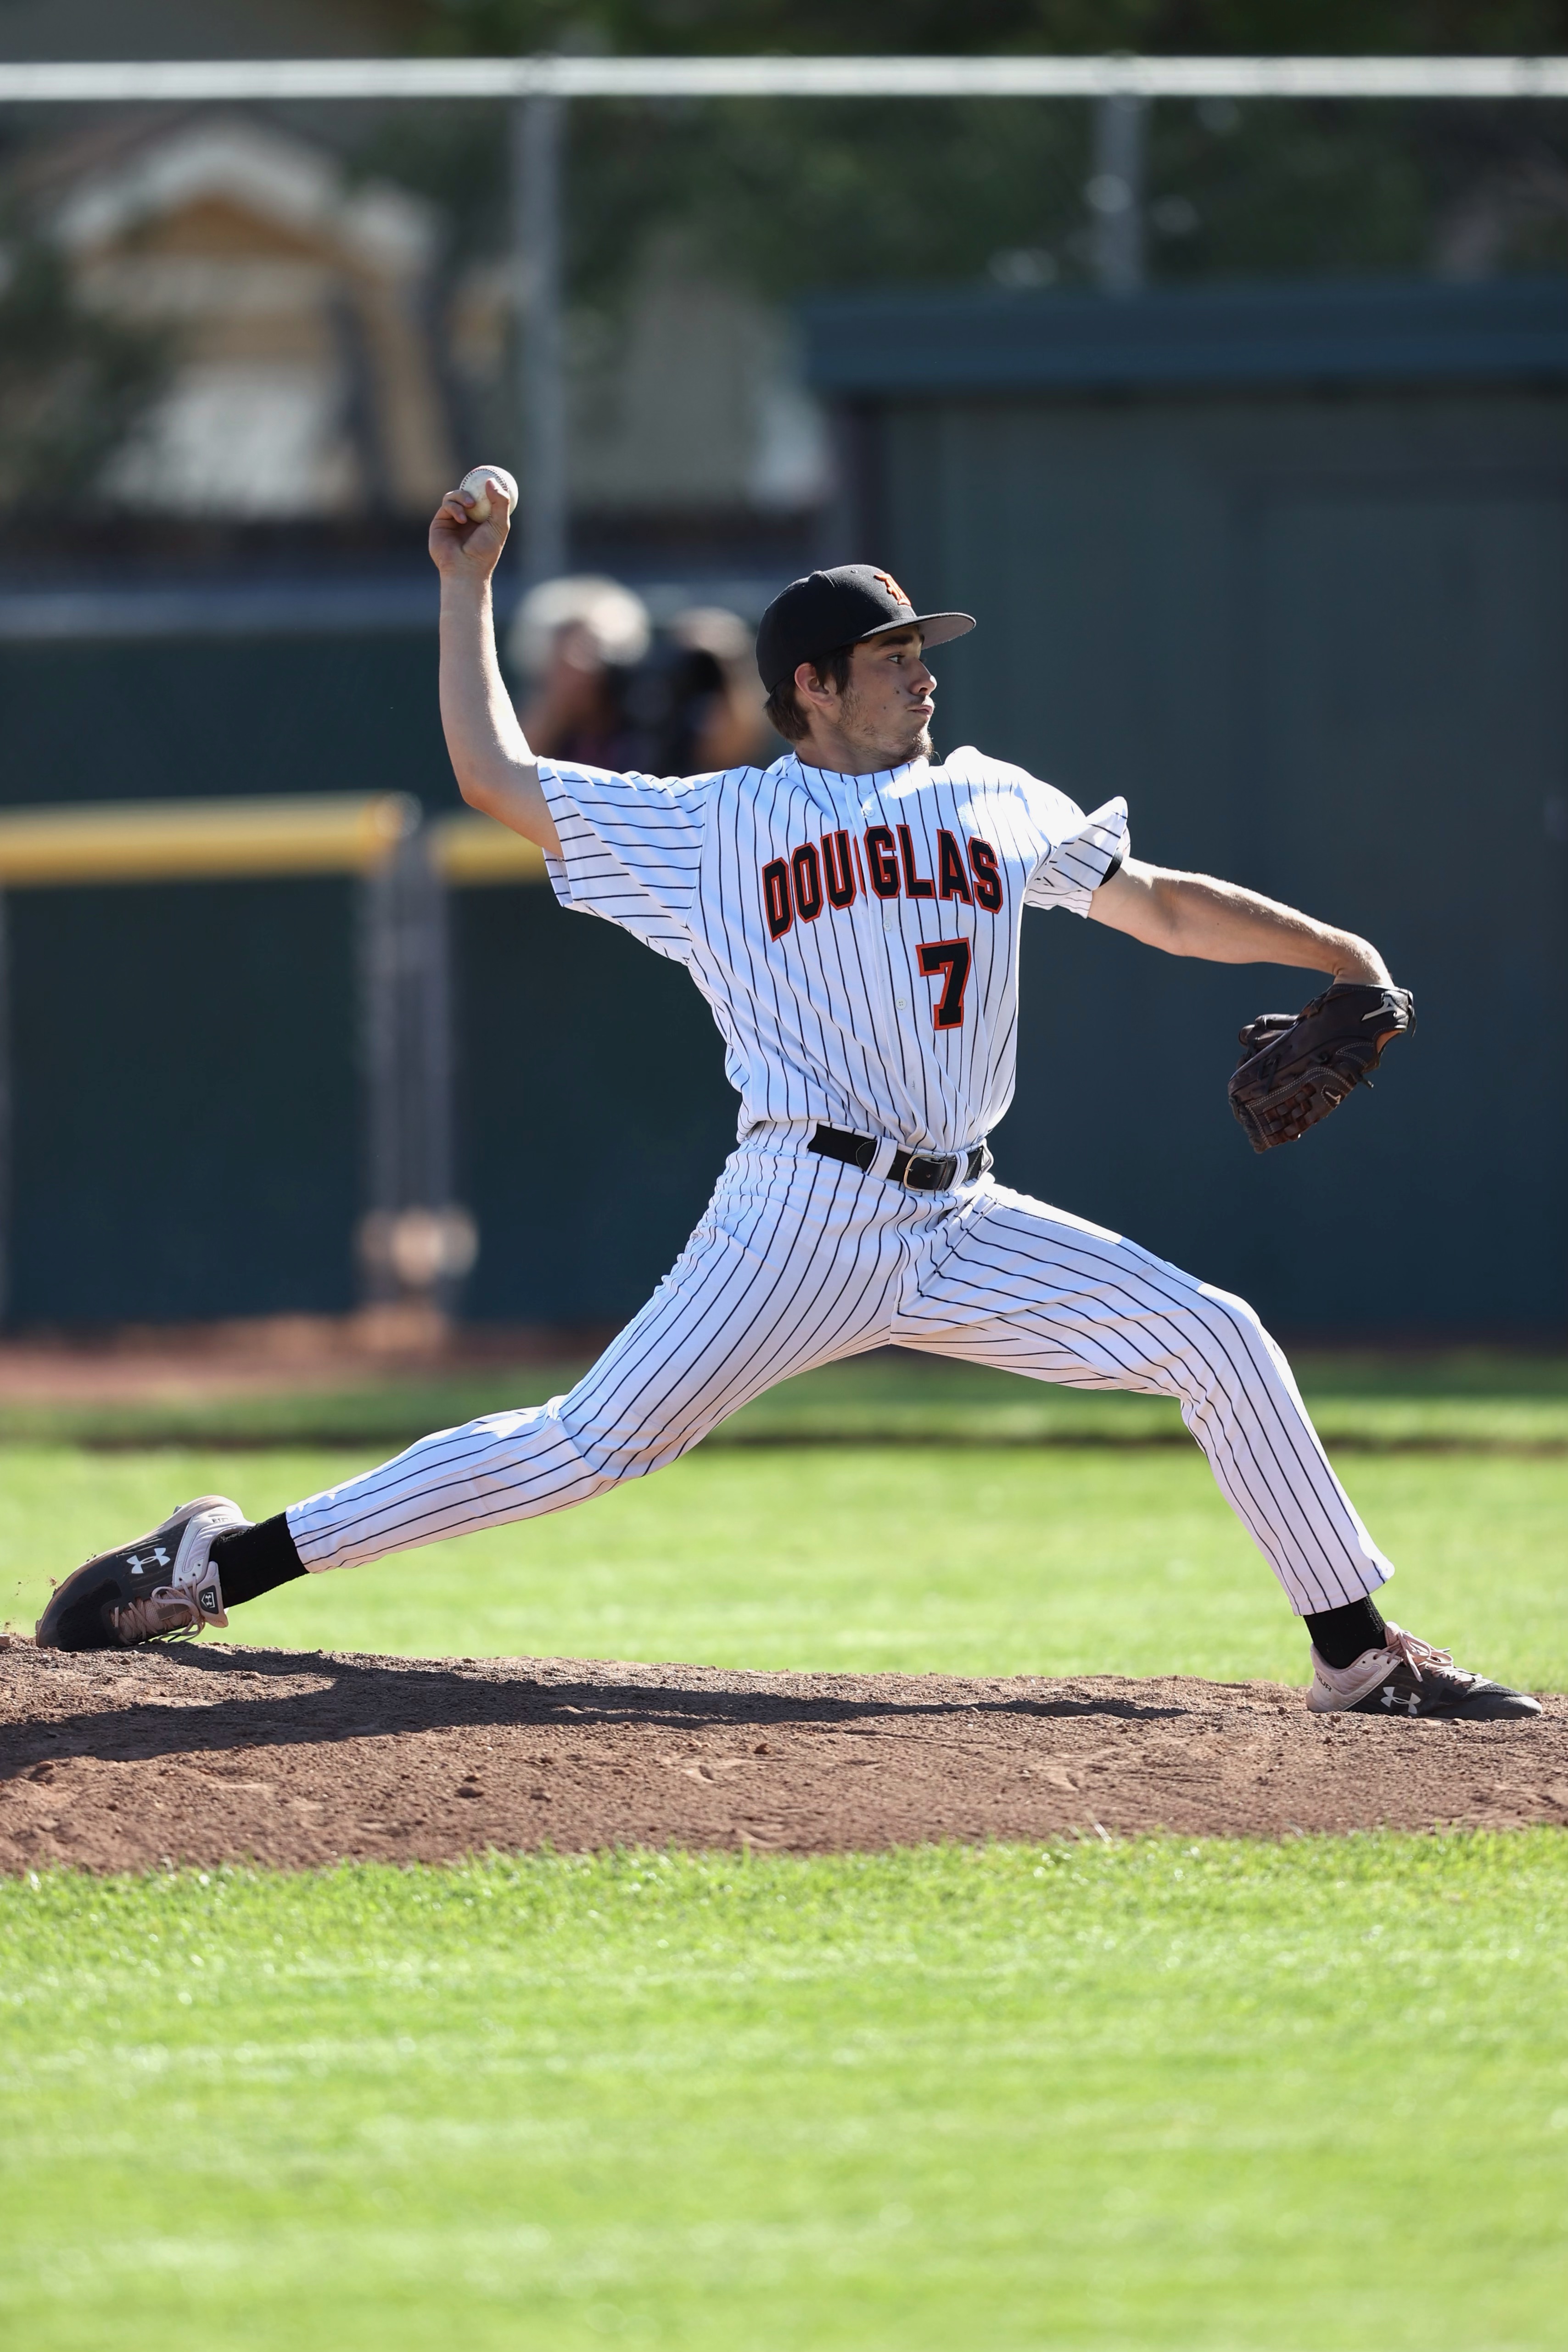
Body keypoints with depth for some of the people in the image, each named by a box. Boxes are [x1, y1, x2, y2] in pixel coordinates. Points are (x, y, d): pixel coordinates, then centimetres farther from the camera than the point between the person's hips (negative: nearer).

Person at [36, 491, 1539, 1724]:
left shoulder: (992, 803, 17)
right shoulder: (714, 827, 7)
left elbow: (1160, 905, 22)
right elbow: (494, 777, 7)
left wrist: (1326, 948, 11)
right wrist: (468, 588, 12)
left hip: (967, 1230, 4)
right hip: (803, 1217, -4)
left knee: (1217, 1342, -5)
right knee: (590, 1444, -14)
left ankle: (1358, 1660, 3)